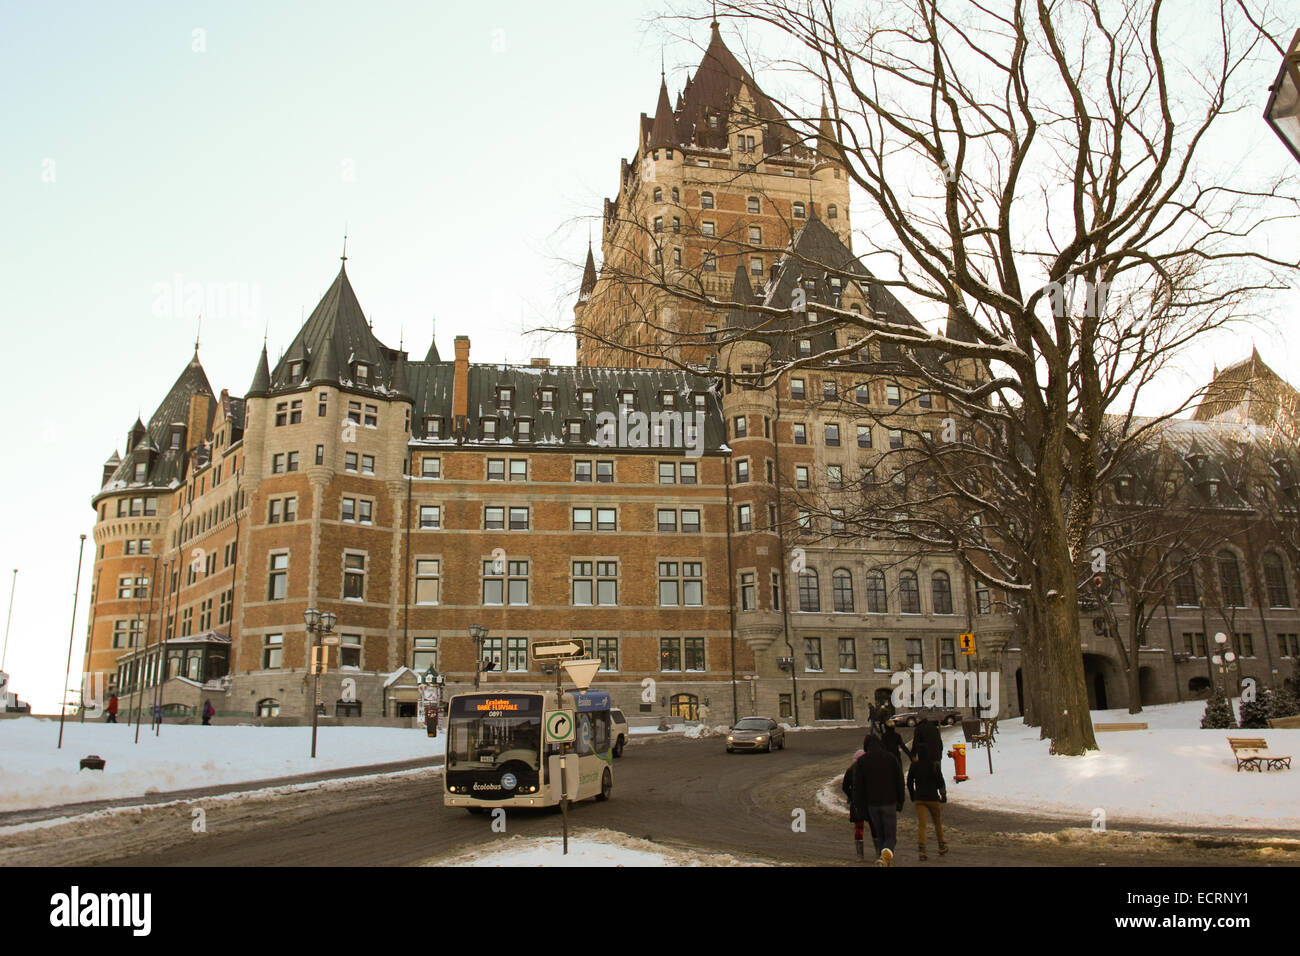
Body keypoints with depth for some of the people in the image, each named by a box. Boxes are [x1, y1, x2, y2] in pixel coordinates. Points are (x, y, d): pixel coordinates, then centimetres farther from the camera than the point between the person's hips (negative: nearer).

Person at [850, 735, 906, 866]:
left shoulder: (860, 762, -1)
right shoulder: (891, 758, 0)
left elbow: (857, 786, -1)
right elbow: (900, 782, 3)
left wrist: (858, 806, 4)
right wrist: (900, 801, 12)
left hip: (871, 804, 1)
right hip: (889, 803, -1)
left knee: (879, 835, 17)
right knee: (890, 836, 2)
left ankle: (887, 860, 17)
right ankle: (886, 854, -25)